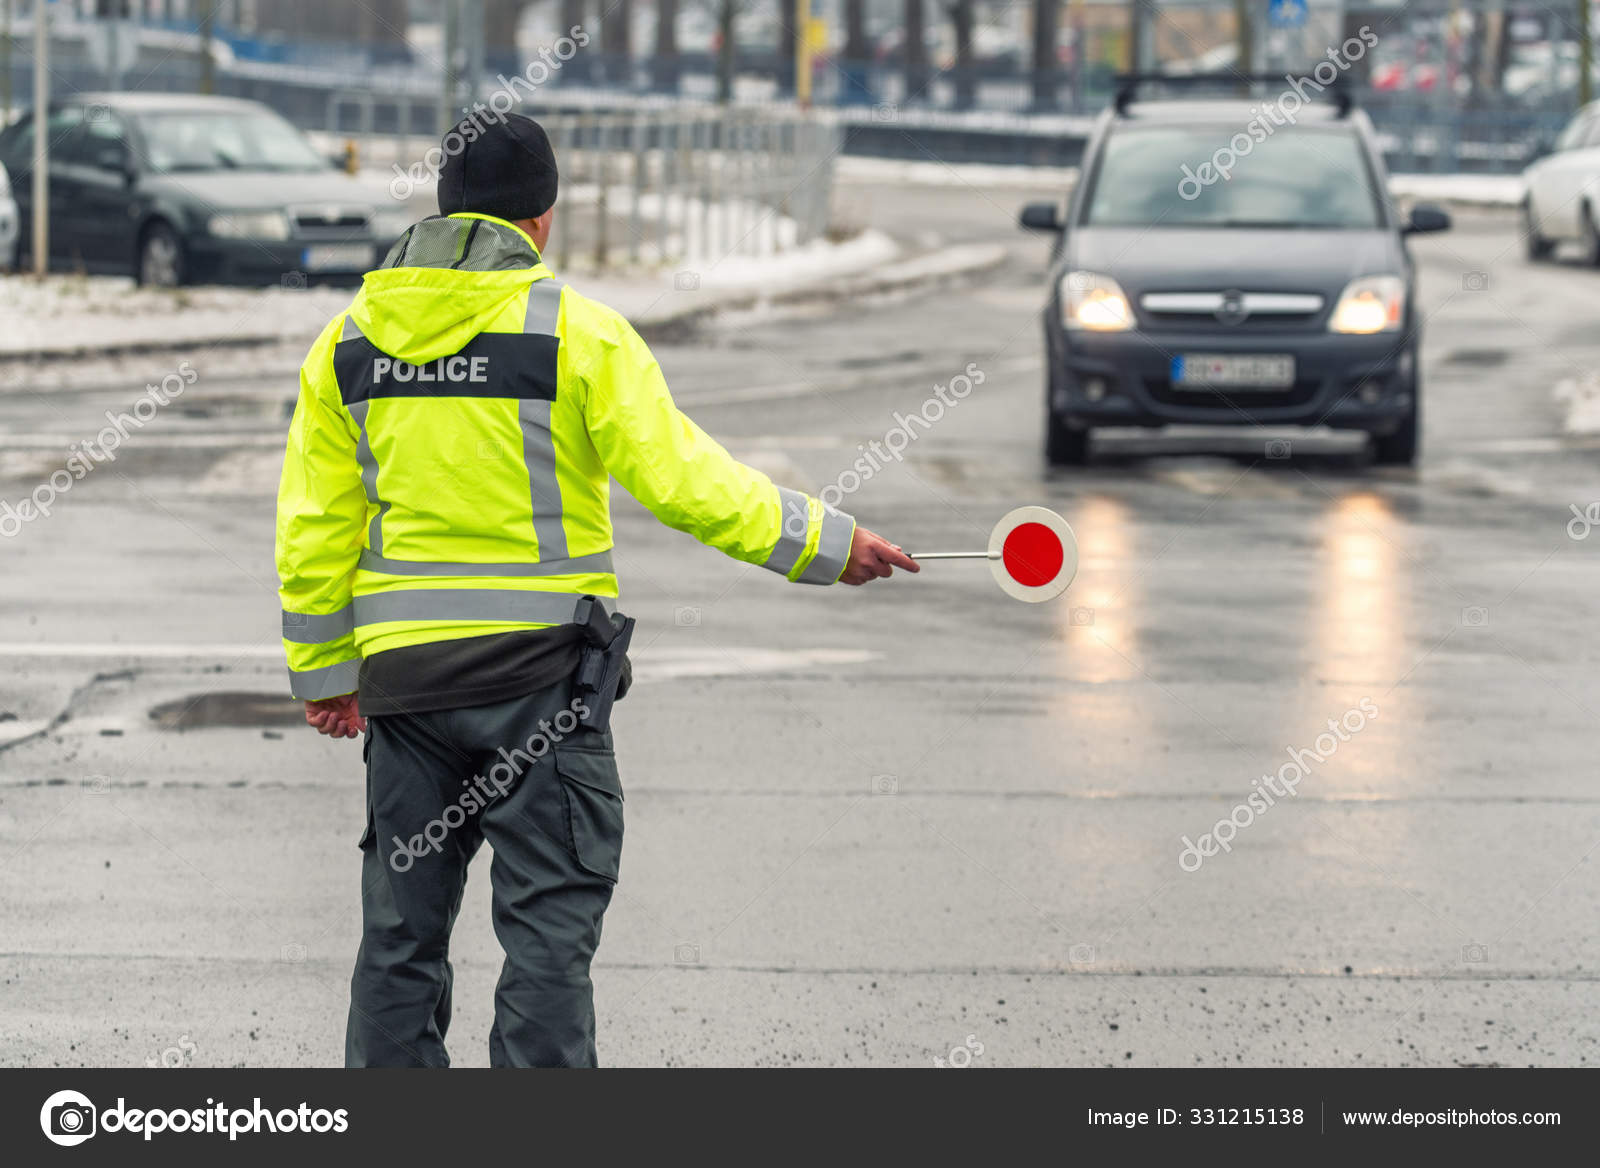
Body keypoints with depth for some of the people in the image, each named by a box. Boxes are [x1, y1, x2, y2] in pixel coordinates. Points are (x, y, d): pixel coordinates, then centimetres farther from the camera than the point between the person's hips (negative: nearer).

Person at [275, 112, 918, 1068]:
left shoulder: (351, 337, 6)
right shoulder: (574, 329, -8)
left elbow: (315, 527, 8)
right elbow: (681, 478, -12)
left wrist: (323, 669, 16)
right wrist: (823, 542, -3)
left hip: (402, 666, 4)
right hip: (539, 667, -4)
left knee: (403, 929, 12)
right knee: (550, 922, 1)